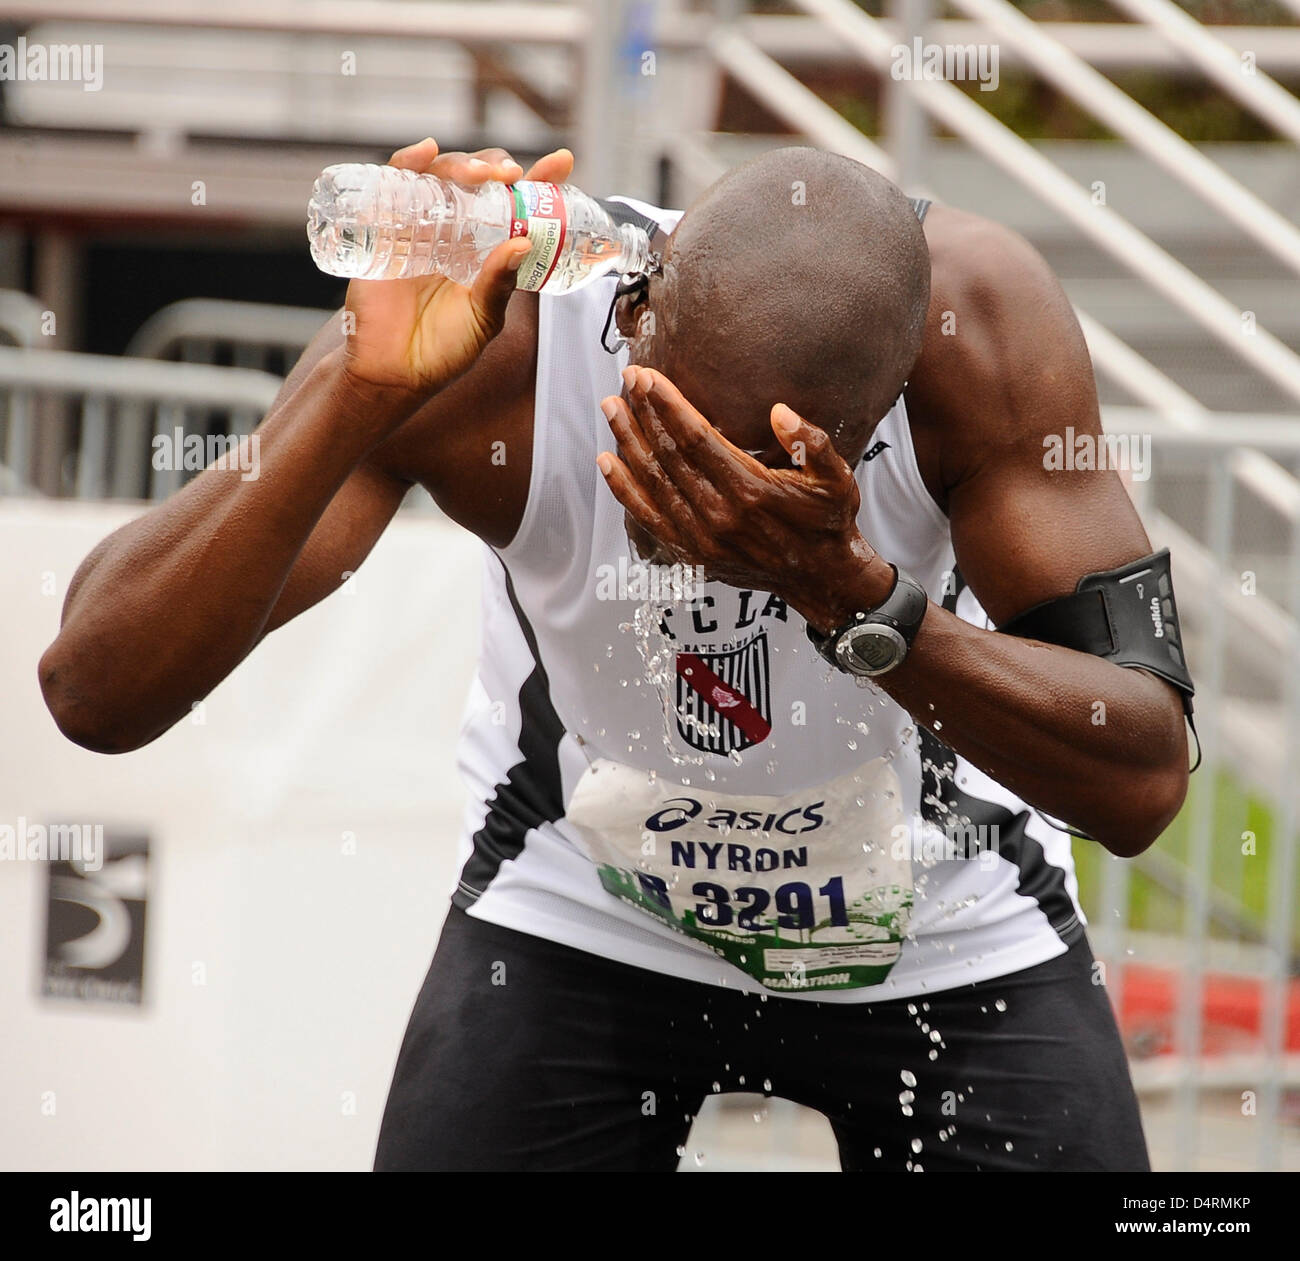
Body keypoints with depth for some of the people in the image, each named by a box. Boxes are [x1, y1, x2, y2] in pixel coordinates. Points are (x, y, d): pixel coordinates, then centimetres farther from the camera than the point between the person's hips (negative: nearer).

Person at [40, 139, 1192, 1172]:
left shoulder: (977, 316, -30)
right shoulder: (493, 340, -30)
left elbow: (1142, 782, -32)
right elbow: (96, 693, -36)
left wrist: (855, 594, -46)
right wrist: (360, 394, -48)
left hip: (951, 936, 0)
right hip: (581, 923, 0)